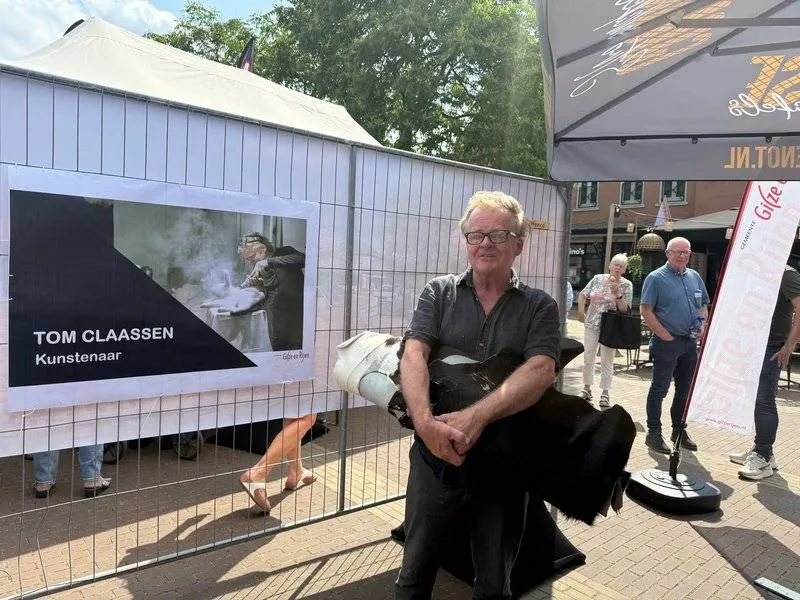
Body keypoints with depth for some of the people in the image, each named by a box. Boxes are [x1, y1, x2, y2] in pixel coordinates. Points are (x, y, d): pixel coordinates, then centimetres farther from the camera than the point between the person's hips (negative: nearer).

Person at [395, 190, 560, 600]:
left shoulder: (539, 307, -1)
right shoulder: (439, 293, 2)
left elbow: (540, 371, -16)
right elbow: (413, 355, -12)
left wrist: (476, 416, -30)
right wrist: (425, 421, -29)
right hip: (436, 459, 1)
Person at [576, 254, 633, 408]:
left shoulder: (626, 285, -2)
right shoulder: (597, 279, 4)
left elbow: (624, 309, -8)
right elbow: (582, 295, 13)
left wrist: (617, 293, -20)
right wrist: (581, 312, 3)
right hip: (591, 325, 3)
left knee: (607, 362, 4)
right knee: (588, 359, 9)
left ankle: (605, 394, 12)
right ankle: (587, 389, 23)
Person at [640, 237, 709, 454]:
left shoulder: (694, 277, 13)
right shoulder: (656, 278, -8)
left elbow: (703, 304, 22)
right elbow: (645, 310, -13)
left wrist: (703, 324, 3)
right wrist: (664, 335, -15)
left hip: (690, 342, 7)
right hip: (666, 343, -7)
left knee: (685, 389, 14)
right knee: (659, 389, -2)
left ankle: (679, 430, 27)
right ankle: (653, 433, 6)